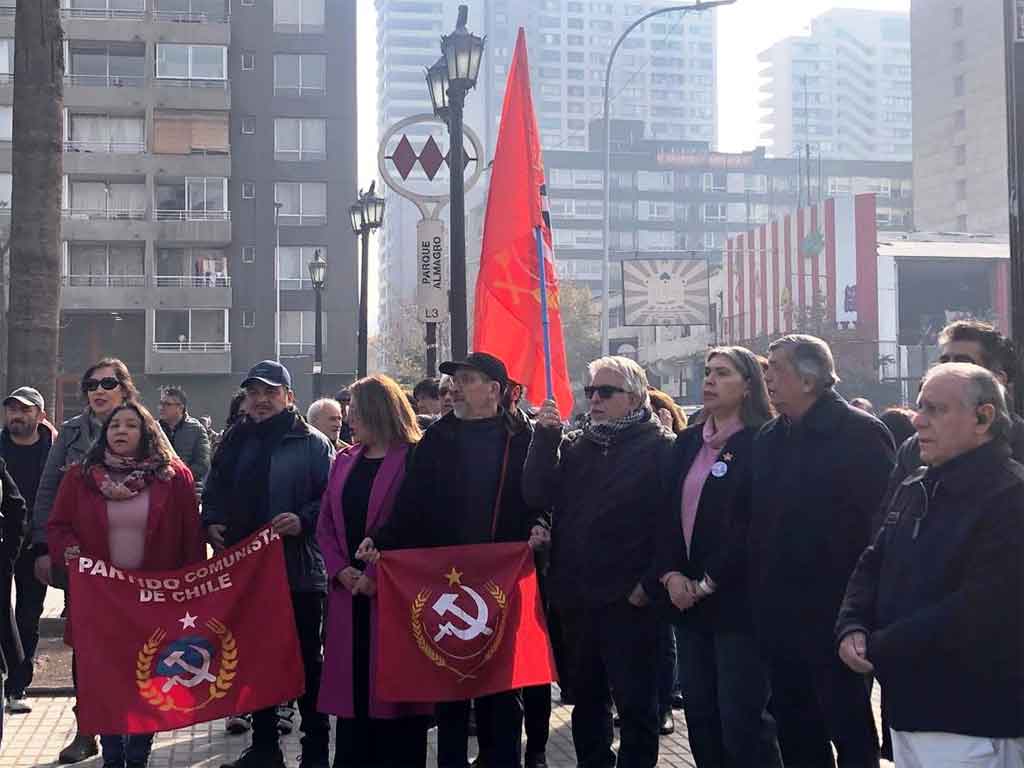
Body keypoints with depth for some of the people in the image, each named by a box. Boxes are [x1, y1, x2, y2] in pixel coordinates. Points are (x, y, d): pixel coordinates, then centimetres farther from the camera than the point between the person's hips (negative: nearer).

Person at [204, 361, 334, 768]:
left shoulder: (312, 443, -3)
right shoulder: (235, 441, 13)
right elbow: (214, 490, 19)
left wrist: (304, 520, -24)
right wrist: (212, 523, 1)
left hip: (299, 571, -5)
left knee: (306, 661, 3)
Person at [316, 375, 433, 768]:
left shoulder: (414, 460, -7)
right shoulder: (344, 461, 14)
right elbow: (326, 525, 13)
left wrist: (379, 576, -16)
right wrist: (341, 570, -4)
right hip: (349, 591, 6)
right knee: (351, 682, 9)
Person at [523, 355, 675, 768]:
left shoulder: (660, 447, -4)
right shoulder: (574, 445, 12)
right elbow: (536, 495, -1)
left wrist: (650, 584, -15)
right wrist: (546, 436, -9)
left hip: (629, 602, -6)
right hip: (575, 598, 6)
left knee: (636, 702, 3)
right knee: (586, 698, 17)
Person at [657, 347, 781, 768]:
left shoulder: (760, 444, -8)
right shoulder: (688, 442, 14)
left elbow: (753, 526, -14)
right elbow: (667, 512, 12)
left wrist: (708, 583, -13)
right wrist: (670, 573, -2)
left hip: (737, 600, -7)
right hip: (689, 601, 7)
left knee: (741, 719, -5)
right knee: (699, 714, 10)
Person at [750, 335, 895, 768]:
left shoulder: (859, 434, -10)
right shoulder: (768, 439, 12)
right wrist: (758, 596, 10)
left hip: (834, 614, -7)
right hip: (778, 615, 7)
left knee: (850, 732, 4)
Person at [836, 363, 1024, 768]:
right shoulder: (914, 490, 13)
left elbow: (978, 612, -23)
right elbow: (872, 566, 15)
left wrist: (878, 649, -17)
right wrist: (852, 627, -6)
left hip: (970, 724, -7)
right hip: (908, 707, 8)